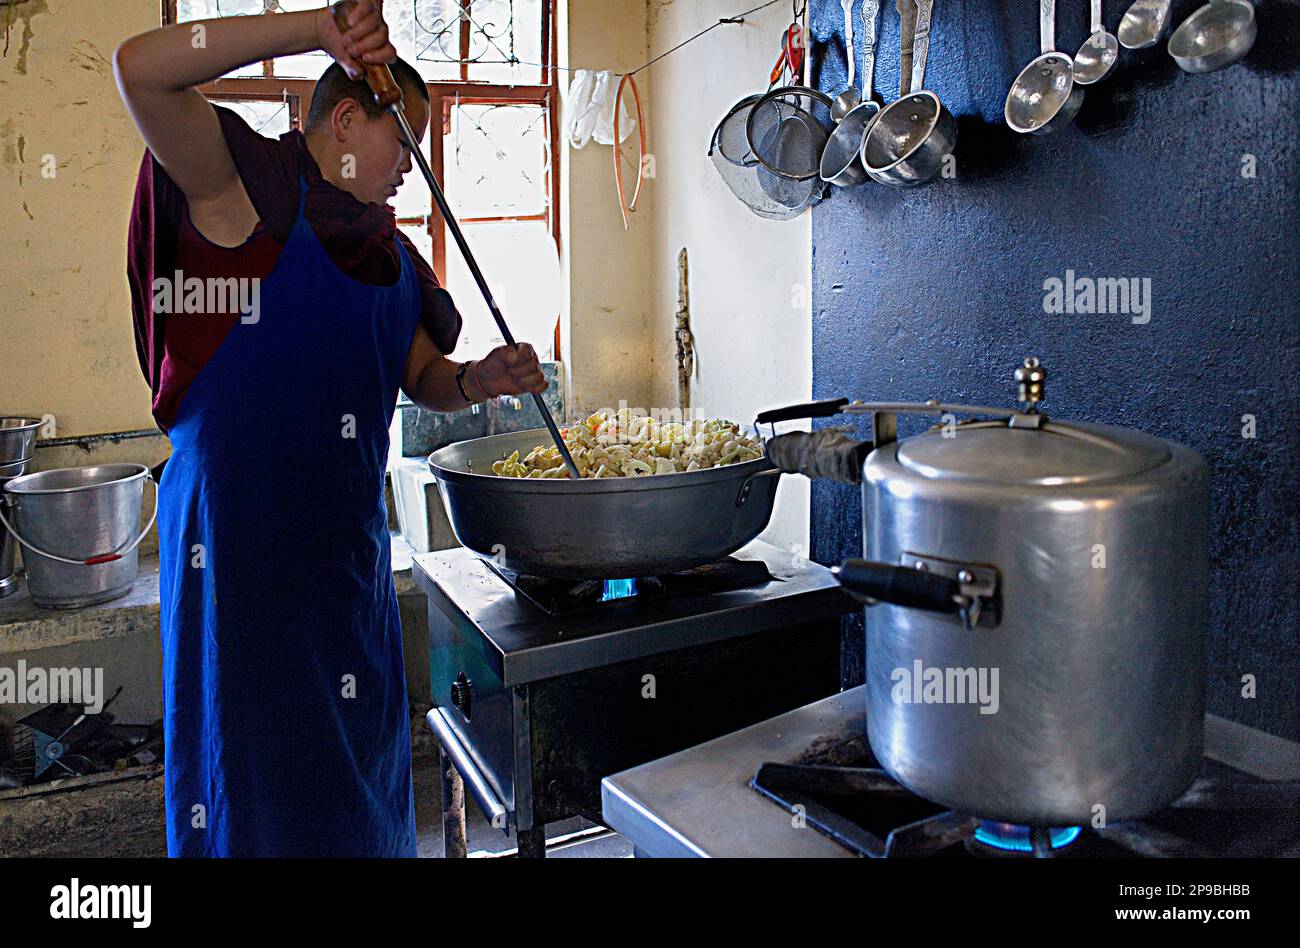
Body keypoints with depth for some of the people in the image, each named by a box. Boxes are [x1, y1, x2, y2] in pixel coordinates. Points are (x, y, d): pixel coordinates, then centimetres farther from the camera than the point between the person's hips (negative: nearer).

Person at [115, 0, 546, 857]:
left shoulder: (386, 251, 14)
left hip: (347, 536, 7)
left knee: (357, 746, 17)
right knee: (250, 754, 6)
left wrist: (477, 381, -5)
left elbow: (423, 380, 18)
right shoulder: (249, 192, -7)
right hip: (238, 534, -7)